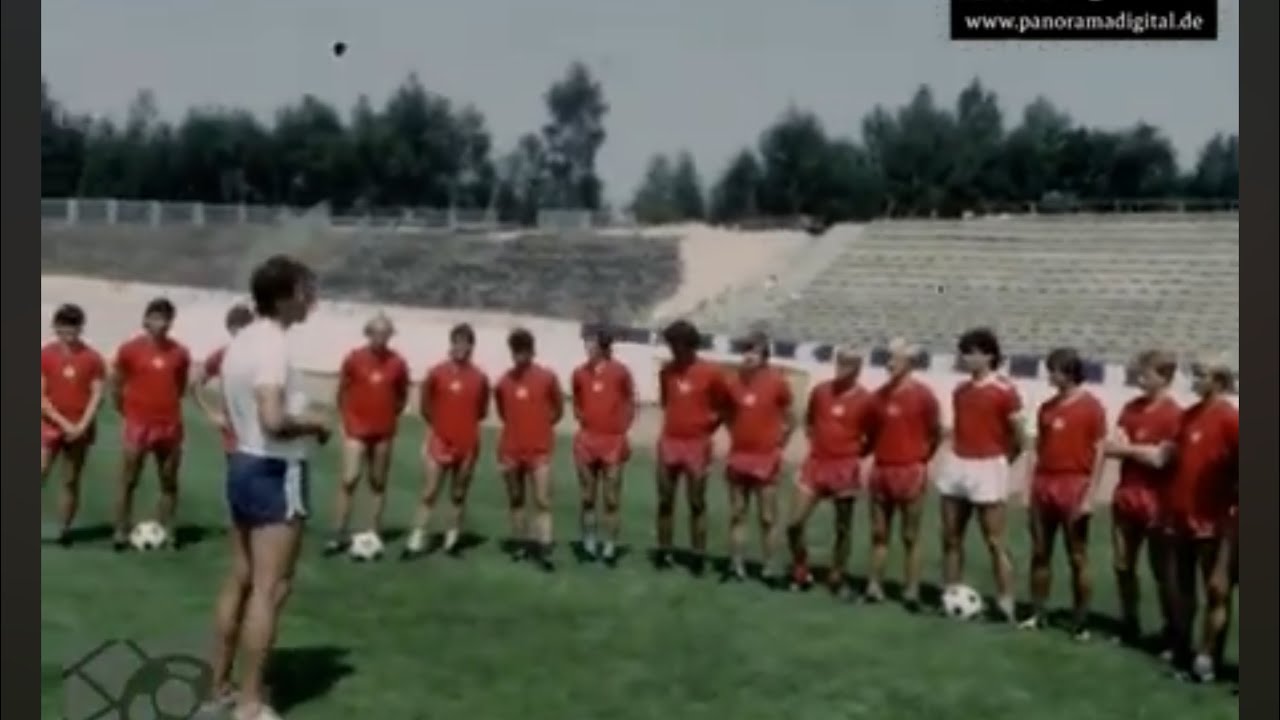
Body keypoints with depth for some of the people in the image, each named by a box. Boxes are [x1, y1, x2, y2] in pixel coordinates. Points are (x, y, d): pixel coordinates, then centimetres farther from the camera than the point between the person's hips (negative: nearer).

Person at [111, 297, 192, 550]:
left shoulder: (180, 353, 1)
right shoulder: (129, 350, -5)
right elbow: (117, 385, 4)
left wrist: (165, 405, 12)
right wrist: (127, 410, 7)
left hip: (170, 426, 3)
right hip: (138, 425, -3)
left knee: (169, 483, 7)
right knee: (128, 482, 1)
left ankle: (167, 533, 13)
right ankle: (121, 533, 6)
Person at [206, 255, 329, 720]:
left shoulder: (241, 342, 11)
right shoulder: (272, 346, -19)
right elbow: (274, 420, -30)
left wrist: (301, 419, 11)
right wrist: (315, 424, -12)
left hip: (243, 465, 10)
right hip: (276, 473, -10)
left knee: (240, 581, 17)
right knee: (270, 590, -3)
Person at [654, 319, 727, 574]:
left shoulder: (710, 373, -8)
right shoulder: (666, 371, 3)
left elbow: (724, 408, 3)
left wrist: (706, 428, 0)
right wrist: (676, 422, 8)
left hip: (697, 445, -3)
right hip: (668, 442, 4)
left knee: (697, 504, 3)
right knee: (665, 500, 9)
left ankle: (698, 556, 9)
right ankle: (664, 551, 18)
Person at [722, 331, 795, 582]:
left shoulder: (777, 382, -8)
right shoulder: (732, 380, -1)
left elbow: (790, 419, 0)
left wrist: (778, 444, -2)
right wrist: (739, 435, 4)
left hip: (766, 458, -3)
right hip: (738, 456, 3)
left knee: (767, 519, 3)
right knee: (737, 515, 9)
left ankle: (768, 569, 11)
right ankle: (736, 566, 17)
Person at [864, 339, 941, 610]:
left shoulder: (923, 395, -7)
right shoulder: (880, 394, 9)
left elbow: (937, 433, -2)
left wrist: (921, 458, 2)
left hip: (910, 472, -5)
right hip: (881, 470, 5)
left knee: (910, 536, 1)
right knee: (879, 533, 10)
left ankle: (911, 592, 6)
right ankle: (874, 586, 17)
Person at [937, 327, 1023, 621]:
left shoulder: (1004, 391, -11)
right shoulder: (960, 390, 10)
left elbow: (1018, 439, -7)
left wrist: (996, 462, 2)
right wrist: (960, 460, 7)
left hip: (987, 470, -7)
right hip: (956, 466, 7)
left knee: (994, 542, -4)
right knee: (951, 538, 10)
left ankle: (1006, 605, 2)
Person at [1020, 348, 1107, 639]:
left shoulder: (1091, 407, -6)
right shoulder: (1047, 407, 10)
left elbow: (1099, 453, -8)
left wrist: (1089, 495, -13)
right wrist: (1032, 487, 8)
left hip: (1073, 487, -5)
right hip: (1044, 486, 5)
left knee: (1078, 558, 2)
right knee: (1040, 553, 9)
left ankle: (1081, 621, 8)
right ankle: (1037, 614, 17)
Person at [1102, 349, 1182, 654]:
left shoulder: (1174, 414, -11)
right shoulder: (1131, 408, 8)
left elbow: (1160, 459, -17)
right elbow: (1110, 447, 1)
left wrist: (1127, 447, -4)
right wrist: (1142, 450, -14)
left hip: (1155, 502, -6)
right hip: (1125, 497, 6)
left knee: (1161, 570, 2)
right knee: (1123, 565, 12)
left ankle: (1171, 636, 11)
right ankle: (1130, 626, 26)